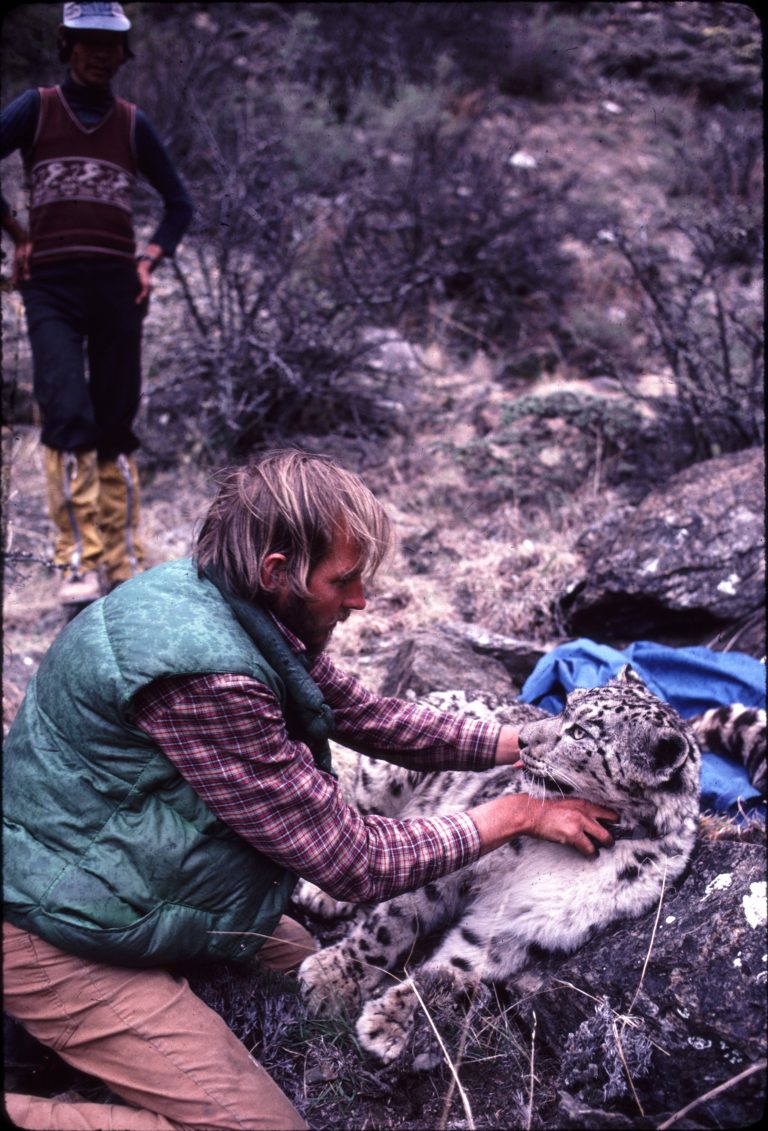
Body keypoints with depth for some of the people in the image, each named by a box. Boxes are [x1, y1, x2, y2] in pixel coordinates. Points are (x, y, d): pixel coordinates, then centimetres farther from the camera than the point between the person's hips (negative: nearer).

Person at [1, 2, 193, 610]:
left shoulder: (132, 123, 14)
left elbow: (179, 201, 20)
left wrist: (149, 260, 8)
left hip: (117, 285, 2)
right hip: (52, 285, -2)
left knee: (116, 423, 3)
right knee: (68, 413, -18)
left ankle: (123, 563, 9)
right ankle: (79, 560, -17)